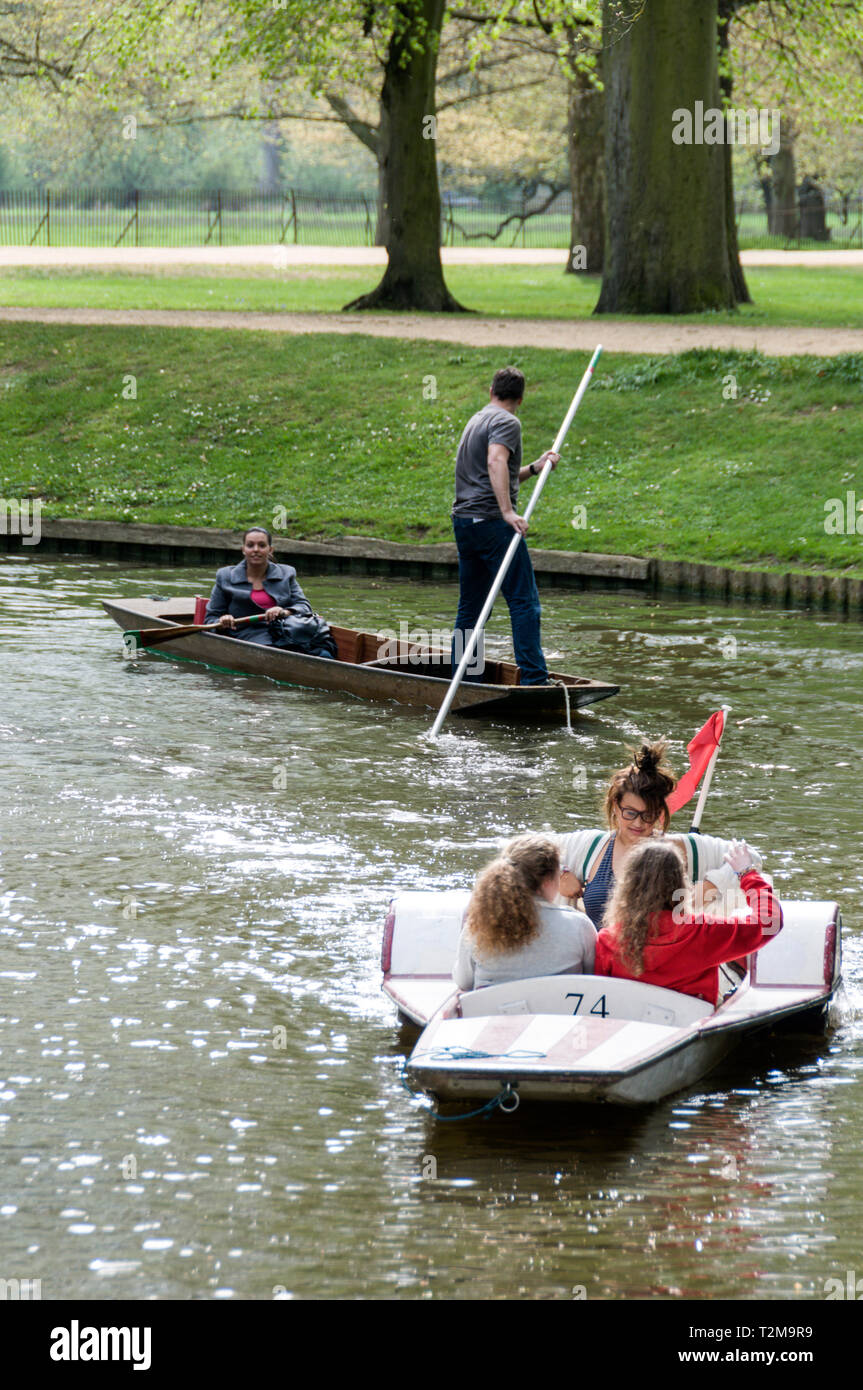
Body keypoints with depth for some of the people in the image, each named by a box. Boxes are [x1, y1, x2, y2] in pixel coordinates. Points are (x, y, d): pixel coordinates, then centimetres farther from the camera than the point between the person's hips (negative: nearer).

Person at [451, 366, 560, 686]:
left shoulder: (476, 420, 24)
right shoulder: (507, 422, -5)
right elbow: (496, 461, -24)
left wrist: (534, 468, 19)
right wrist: (508, 512, -30)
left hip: (464, 522, 9)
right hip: (491, 522, -9)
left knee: (470, 608, 13)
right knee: (524, 603, -8)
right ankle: (534, 679, -13)